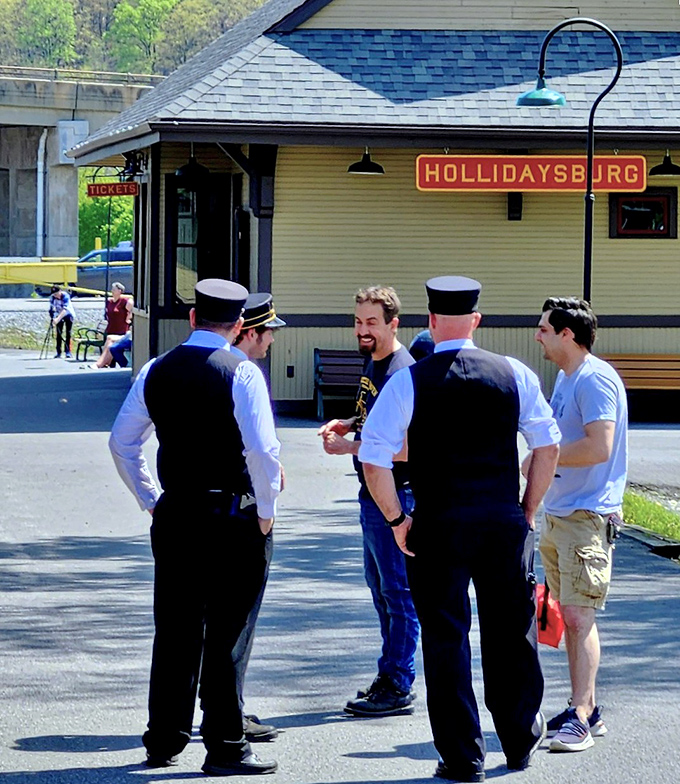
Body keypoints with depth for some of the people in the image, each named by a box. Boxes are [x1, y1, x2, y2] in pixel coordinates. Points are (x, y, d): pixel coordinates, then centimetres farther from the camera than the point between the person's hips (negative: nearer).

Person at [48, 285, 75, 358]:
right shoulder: (52, 297, -17)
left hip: (68, 314, -4)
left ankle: (68, 352, -7)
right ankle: (58, 353, -2)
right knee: (59, 333, -3)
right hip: (59, 315, 4)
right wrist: (52, 318, -30)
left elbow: (65, 309, -41)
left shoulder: (65, 296, -32)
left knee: (68, 333, -9)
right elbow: (51, 308, -13)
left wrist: (57, 319, -51)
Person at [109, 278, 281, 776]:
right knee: (226, 633, 0)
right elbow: (263, 449, -19)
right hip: (234, 518, -5)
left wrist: (151, 500, 18)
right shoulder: (241, 373, -11)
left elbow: (122, 442, 10)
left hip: (173, 514, 5)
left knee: (174, 629, 12)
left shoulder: (157, 372, 5)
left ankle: (163, 741, 18)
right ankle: (225, 748, 4)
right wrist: (266, 510, -6)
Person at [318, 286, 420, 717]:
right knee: (381, 588, 17)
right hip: (374, 493, 10)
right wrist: (348, 425, 9)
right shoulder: (374, 364, 11)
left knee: (398, 592, -3)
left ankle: (399, 688, 2)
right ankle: (390, 677, 26)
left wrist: (351, 447, -18)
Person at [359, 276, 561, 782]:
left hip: (438, 527, -2)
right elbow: (549, 445, 4)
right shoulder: (515, 374, 1)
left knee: (445, 637, 6)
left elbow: (373, 457, -10)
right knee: (510, 632, 16)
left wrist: (397, 519, 1)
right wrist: (528, 509, 13)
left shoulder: (408, 382, -5)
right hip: (506, 524, 2)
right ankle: (521, 740, 31)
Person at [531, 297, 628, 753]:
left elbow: (599, 447, -23)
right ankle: (587, 709, 19)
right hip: (559, 514, 10)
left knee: (578, 615, -12)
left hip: (587, 518, -10)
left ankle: (580, 719, -13)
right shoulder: (565, 378, 17)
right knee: (569, 617, 12)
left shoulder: (595, 379, -14)